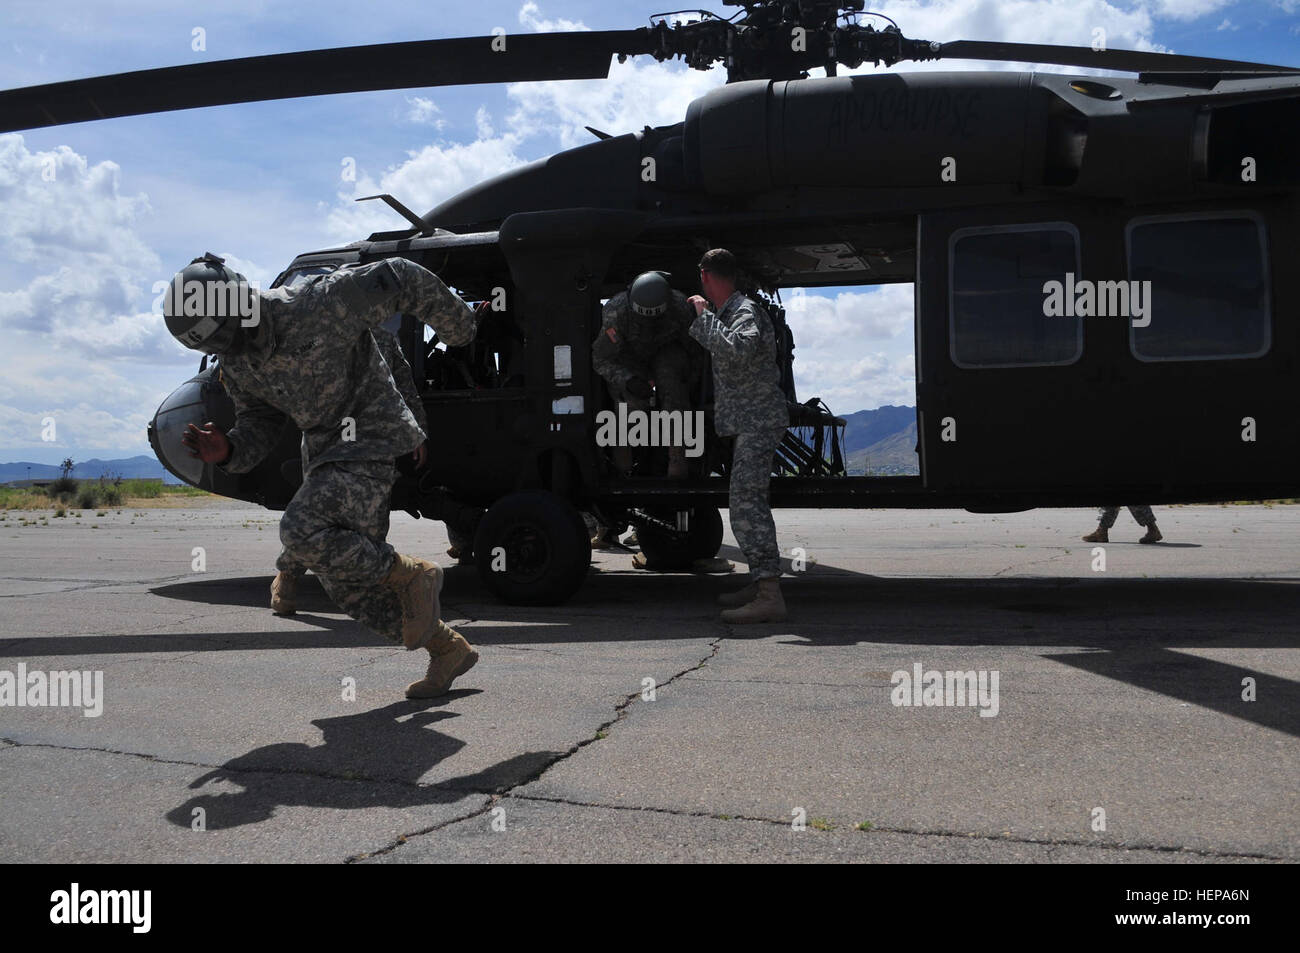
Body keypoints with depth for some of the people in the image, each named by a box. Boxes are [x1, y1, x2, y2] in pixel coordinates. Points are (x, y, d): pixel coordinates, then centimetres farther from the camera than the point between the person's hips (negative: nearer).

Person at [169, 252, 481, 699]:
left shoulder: (319, 305, -23)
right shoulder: (235, 363, 0)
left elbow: (402, 278, -13)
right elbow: (259, 428, 8)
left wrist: (458, 329, 1)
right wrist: (227, 451, -16)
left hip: (369, 436, -8)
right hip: (324, 451, 8)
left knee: (303, 532, -26)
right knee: (349, 584, 7)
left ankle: (410, 575, -6)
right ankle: (448, 650, 21)